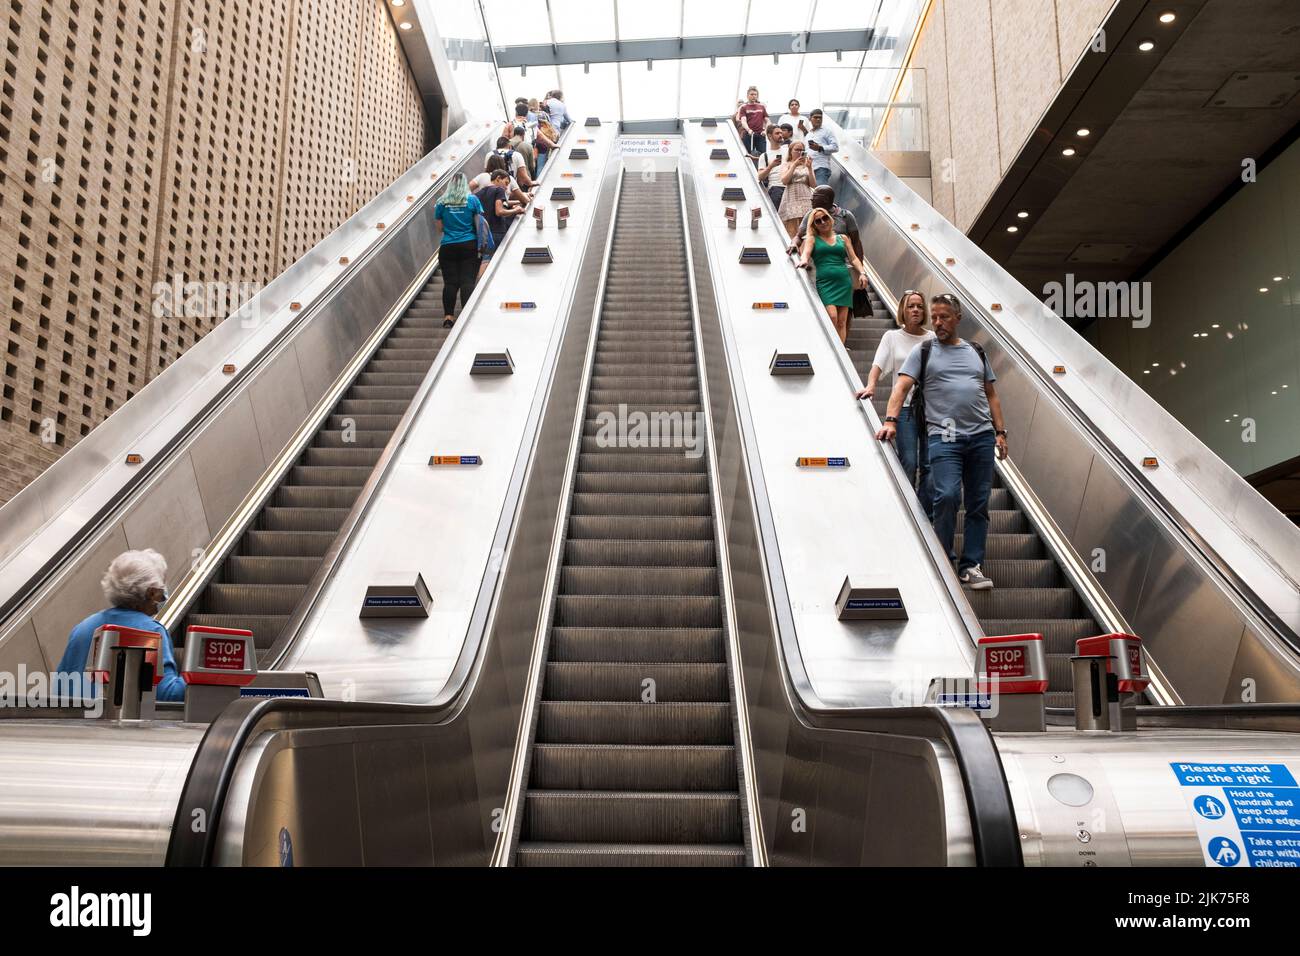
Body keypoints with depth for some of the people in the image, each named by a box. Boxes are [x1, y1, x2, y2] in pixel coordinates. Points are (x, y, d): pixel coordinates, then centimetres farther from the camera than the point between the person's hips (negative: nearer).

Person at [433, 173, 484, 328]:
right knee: (467, 281, -4)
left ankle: (448, 316, -1)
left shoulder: (442, 202, 5)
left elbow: (440, 227, 11)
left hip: (448, 247, 1)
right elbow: (479, 223, 2)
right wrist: (481, 245, 12)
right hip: (469, 245, -1)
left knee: (450, 282, 2)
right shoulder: (472, 200, 2)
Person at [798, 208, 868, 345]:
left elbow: (854, 259, 15)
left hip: (843, 281, 3)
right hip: (824, 281, -3)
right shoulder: (812, 239, 11)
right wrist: (804, 260, -30)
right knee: (832, 317, -19)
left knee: (842, 322, -2)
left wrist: (862, 273, -1)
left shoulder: (842, 238, 19)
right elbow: (806, 252, -7)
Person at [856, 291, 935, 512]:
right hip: (904, 407, -2)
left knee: (930, 464, 0)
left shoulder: (933, 338, 10)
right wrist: (870, 386, -23)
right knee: (908, 463, -5)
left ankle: (926, 516, 9)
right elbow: (878, 365, -4)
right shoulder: (892, 337, 7)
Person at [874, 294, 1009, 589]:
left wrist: (1000, 432, 11)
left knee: (978, 504, 3)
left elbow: (991, 395, 20)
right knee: (947, 496, -19)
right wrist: (890, 421, -20)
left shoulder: (977, 352, 19)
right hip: (944, 437, -4)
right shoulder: (923, 352, 8)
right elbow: (901, 386, -5)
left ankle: (971, 566, 11)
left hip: (982, 436, 4)